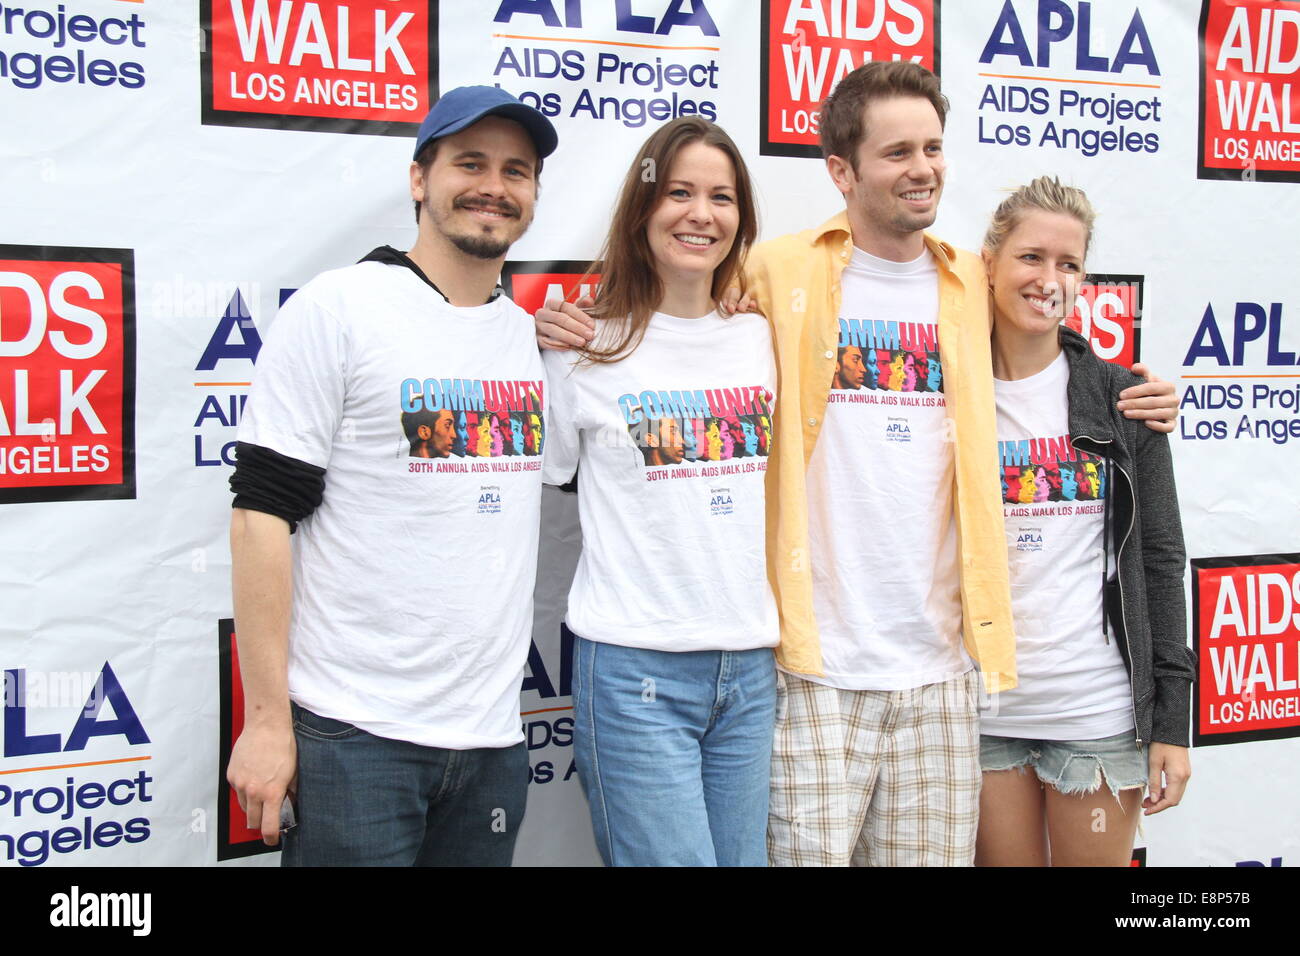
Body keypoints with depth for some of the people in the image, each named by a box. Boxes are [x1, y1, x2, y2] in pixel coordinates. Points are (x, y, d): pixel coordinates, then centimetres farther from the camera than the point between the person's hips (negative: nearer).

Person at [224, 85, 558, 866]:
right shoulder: (338, 308, -6)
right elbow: (264, 513, -9)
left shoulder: (538, 334, 10)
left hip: (493, 736, 5)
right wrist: (265, 718, -12)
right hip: (354, 735, -5)